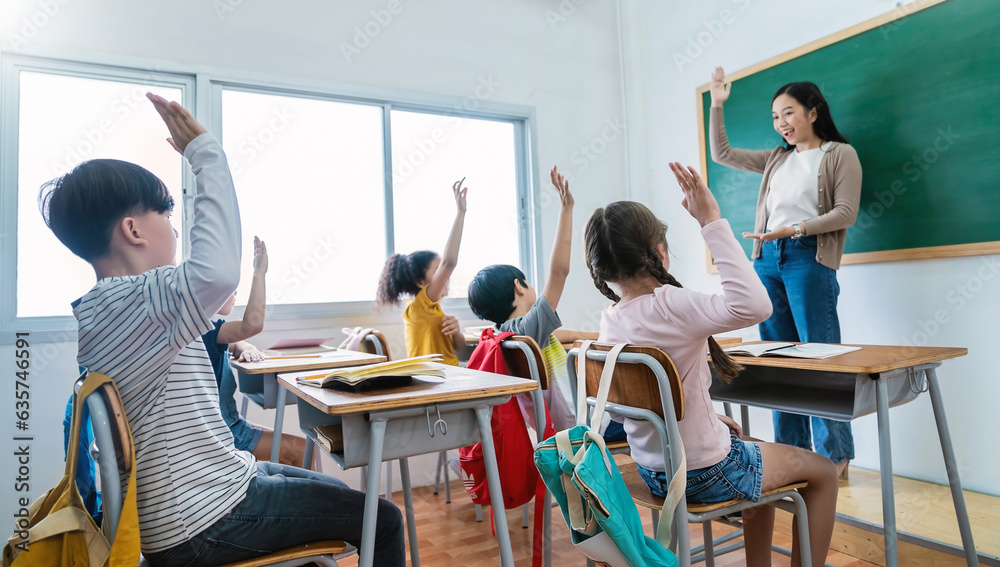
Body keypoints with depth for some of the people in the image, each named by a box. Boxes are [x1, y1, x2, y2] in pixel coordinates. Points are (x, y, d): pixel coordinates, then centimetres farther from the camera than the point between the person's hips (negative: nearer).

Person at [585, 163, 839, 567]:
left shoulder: (609, 322, -3)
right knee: (823, 473, 15)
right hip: (703, 476, -7)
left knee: (758, 451, 34)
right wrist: (711, 221, -36)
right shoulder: (668, 306, -28)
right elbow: (754, 305, -41)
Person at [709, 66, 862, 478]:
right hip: (768, 259, 6)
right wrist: (716, 105, 19)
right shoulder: (776, 159, 21)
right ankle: (792, 450, 14)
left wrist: (794, 229, -16)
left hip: (809, 258, -6)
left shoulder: (840, 154, 5)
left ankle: (835, 455, 6)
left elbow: (846, 212, -4)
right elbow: (722, 153, 24)